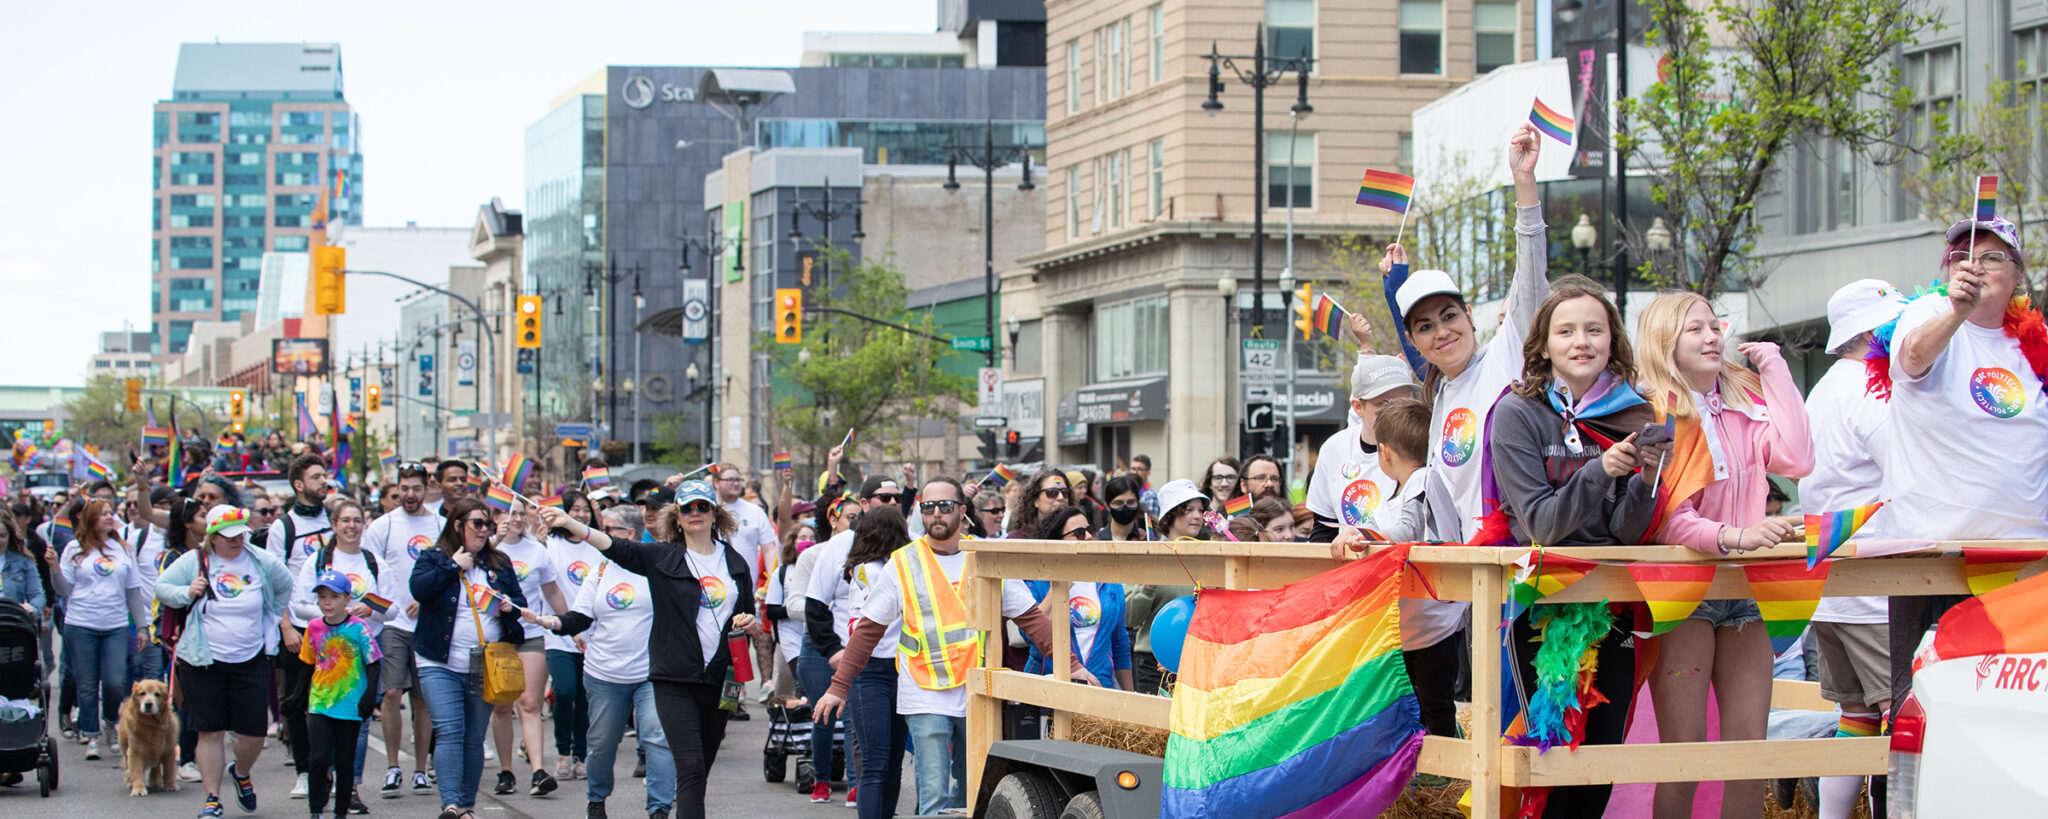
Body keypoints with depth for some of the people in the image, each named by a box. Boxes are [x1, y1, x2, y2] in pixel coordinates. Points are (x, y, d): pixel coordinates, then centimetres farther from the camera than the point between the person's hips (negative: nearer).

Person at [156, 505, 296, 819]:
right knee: (210, 732, -1)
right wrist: (187, 592, -17)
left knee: (253, 733, 3)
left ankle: (241, 774, 35)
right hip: (204, 663, -2)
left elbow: (285, 586, 19)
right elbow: (161, 588, 2)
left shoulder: (261, 561, 1)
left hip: (251, 661, 2)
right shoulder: (194, 561, -4)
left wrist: (270, 622, 13)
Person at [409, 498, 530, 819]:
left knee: (474, 738, 7)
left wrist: (511, 605, -4)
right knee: (449, 733, -14)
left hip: (485, 668, 4)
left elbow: (519, 599, 19)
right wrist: (453, 566, -14)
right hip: (441, 664, -4)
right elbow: (419, 588, -16)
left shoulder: (500, 563, 13)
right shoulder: (433, 558, 3)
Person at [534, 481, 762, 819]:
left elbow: (752, 624, 21)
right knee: (690, 768, -15)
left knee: (700, 771, 10)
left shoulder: (735, 563, 13)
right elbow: (616, 548, -12)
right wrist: (570, 524, -26)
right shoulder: (662, 558, 2)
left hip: (720, 678, 4)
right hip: (675, 680, -4)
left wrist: (750, 624, -2)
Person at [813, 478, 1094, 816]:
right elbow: (868, 630, 5)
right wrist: (839, 686, 1)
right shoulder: (902, 565, 2)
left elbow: (1031, 618, 7)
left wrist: (1071, 664, -1)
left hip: (978, 697, 2)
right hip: (925, 699, -2)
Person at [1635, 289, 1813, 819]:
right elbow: (1664, 517, -13)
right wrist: (1734, 536, -29)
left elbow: (1796, 459, -4)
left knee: (1751, 750, 1)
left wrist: (1775, 370, 2)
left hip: (1742, 590, 5)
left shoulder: (1744, 407, 14)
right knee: (1683, 755, -7)